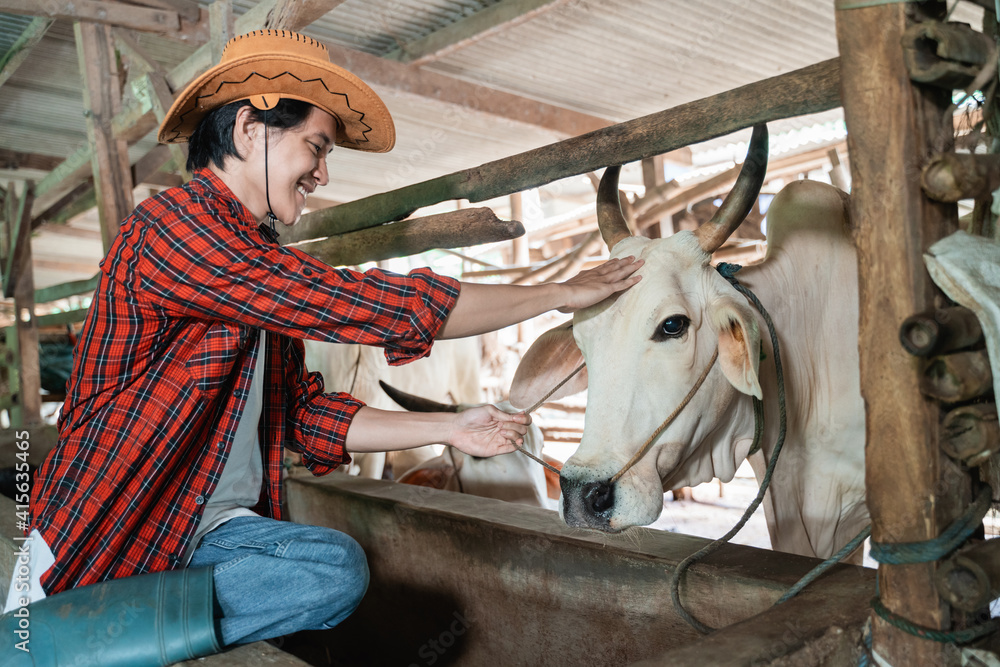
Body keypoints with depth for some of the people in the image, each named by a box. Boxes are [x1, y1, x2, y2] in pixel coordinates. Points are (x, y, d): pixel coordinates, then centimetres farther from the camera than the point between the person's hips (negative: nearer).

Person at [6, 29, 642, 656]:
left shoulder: (263, 264, 12)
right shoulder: (173, 226, -18)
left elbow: (304, 412, 11)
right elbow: (369, 306, -23)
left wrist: (447, 428, 4)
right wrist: (560, 292, -14)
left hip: (219, 528, 8)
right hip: (106, 534, -8)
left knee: (338, 565, -17)